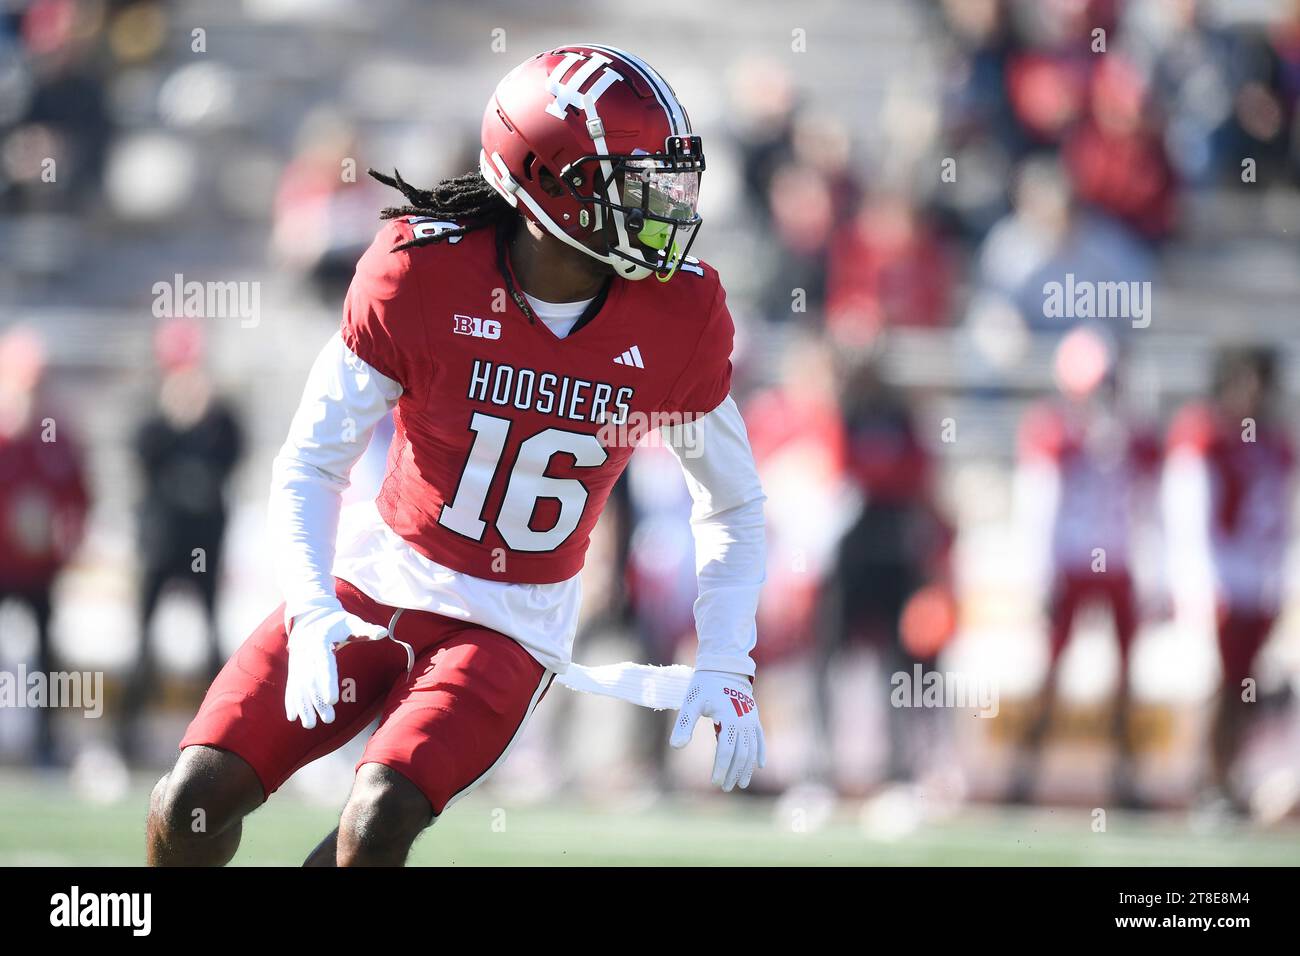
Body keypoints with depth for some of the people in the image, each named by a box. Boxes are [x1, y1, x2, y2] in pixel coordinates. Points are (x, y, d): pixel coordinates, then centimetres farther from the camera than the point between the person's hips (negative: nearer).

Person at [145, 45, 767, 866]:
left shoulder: (681, 318, -11)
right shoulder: (421, 274, -15)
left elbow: (734, 506, 4)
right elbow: (311, 465, -7)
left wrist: (724, 670, -8)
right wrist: (311, 612, -23)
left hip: (513, 627, 0)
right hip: (377, 581, 0)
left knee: (379, 822, -27)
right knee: (194, 802, -13)